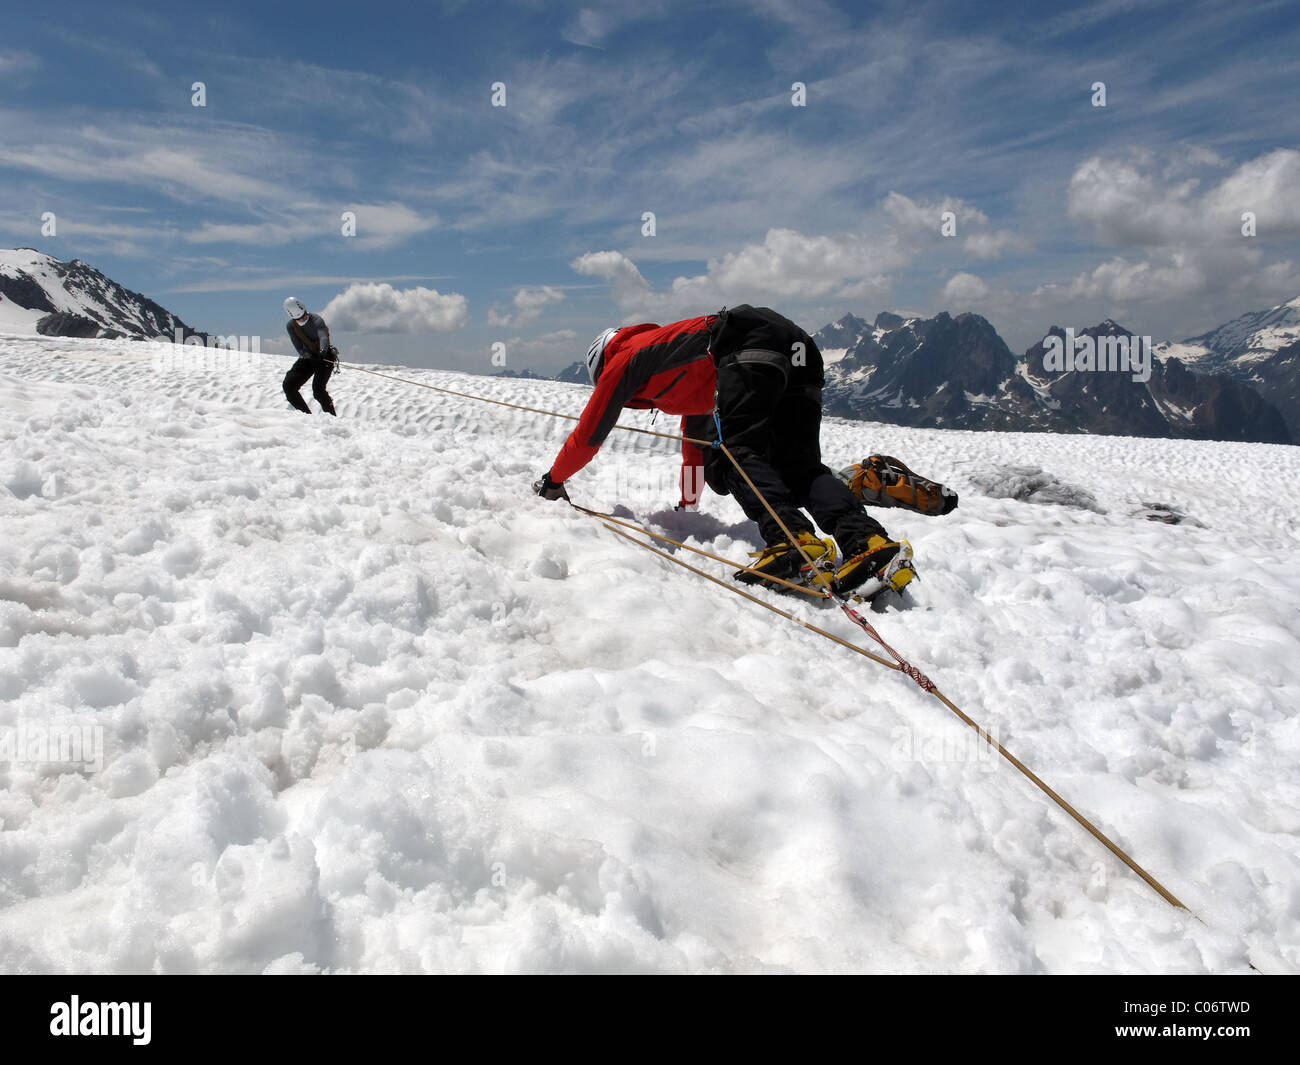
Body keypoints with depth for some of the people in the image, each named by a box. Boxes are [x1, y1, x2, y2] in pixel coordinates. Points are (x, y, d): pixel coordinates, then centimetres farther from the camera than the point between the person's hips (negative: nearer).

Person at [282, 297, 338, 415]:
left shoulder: (316, 320, -19)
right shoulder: (290, 326, -3)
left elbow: (323, 337, -39)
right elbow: (299, 348, -9)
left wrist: (323, 351, -61)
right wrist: (307, 355, -33)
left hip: (325, 356, -6)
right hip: (307, 357, 6)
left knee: (317, 389, -24)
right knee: (288, 385, -5)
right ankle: (306, 415, 4)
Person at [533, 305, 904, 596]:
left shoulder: (625, 358, 18)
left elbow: (590, 431, 21)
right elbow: (697, 438, 51)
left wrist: (553, 480, 36)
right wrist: (688, 502, 62)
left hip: (746, 343, -8)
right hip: (799, 348, 8)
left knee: (738, 451, -14)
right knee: (799, 466, 0)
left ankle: (789, 536, -36)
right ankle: (867, 539, -21)